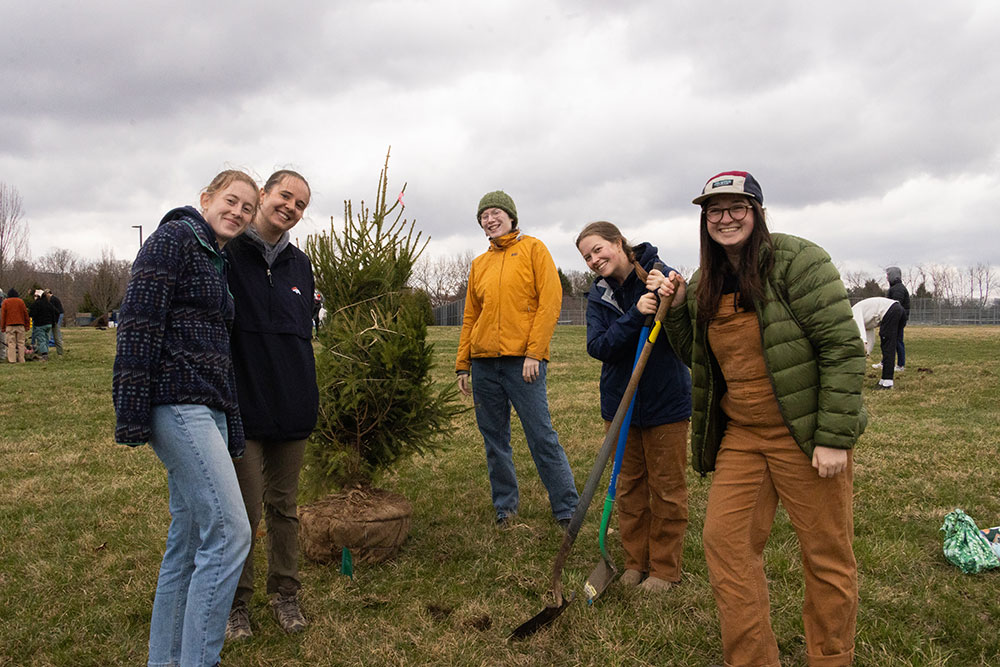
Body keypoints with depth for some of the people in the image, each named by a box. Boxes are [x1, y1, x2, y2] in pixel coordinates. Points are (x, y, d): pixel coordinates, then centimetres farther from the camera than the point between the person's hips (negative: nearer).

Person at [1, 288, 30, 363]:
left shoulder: (5, 302, 5)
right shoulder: (21, 301, 7)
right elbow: (26, 314, 7)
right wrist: (26, 325, 13)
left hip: (10, 326, -1)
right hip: (20, 325, 1)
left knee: (11, 343, -1)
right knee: (20, 343, 3)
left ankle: (12, 360, -6)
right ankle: (21, 360, 1)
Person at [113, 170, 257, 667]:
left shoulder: (216, 261, 22)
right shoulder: (174, 238, -5)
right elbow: (138, 322, -14)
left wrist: (231, 428, 23)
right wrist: (133, 415, -18)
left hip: (205, 410, 9)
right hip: (177, 403, -9)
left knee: (189, 538, 12)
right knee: (229, 533, -13)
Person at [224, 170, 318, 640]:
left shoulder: (299, 263, 13)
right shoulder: (224, 252, -5)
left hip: (292, 407, 5)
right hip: (242, 406, -5)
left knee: (284, 507, 14)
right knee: (244, 509, 2)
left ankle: (285, 594, 28)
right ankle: (236, 602, 21)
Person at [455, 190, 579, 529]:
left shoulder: (532, 248, 4)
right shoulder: (479, 264, 18)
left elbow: (550, 301, -5)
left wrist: (534, 352, -13)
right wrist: (463, 365, 13)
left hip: (522, 361, -5)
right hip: (484, 363, 5)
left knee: (542, 437, -5)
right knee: (494, 440, 9)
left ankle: (567, 511, 6)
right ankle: (505, 508, 22)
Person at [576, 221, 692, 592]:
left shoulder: (661, 276, -11)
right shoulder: (598, 296, 1)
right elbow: (598, 347, -14)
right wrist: (636, 315, -27)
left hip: (666, 401, -4)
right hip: (620, 401, 4)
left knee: (667, 487, 7)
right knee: (629, 485, 14)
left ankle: (665, 568, 22)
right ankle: (635, 561, 29)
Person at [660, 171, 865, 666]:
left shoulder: (797, 261, -12)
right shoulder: (705, 283, 9)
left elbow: (844, 349, -15)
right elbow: (698, 359, 19)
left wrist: (834, 438, -19)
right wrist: (676, 309, 3)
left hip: (805, 435, -6)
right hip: (740, 435, 6)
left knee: (826, 556, 6)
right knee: (723, 540, 5)